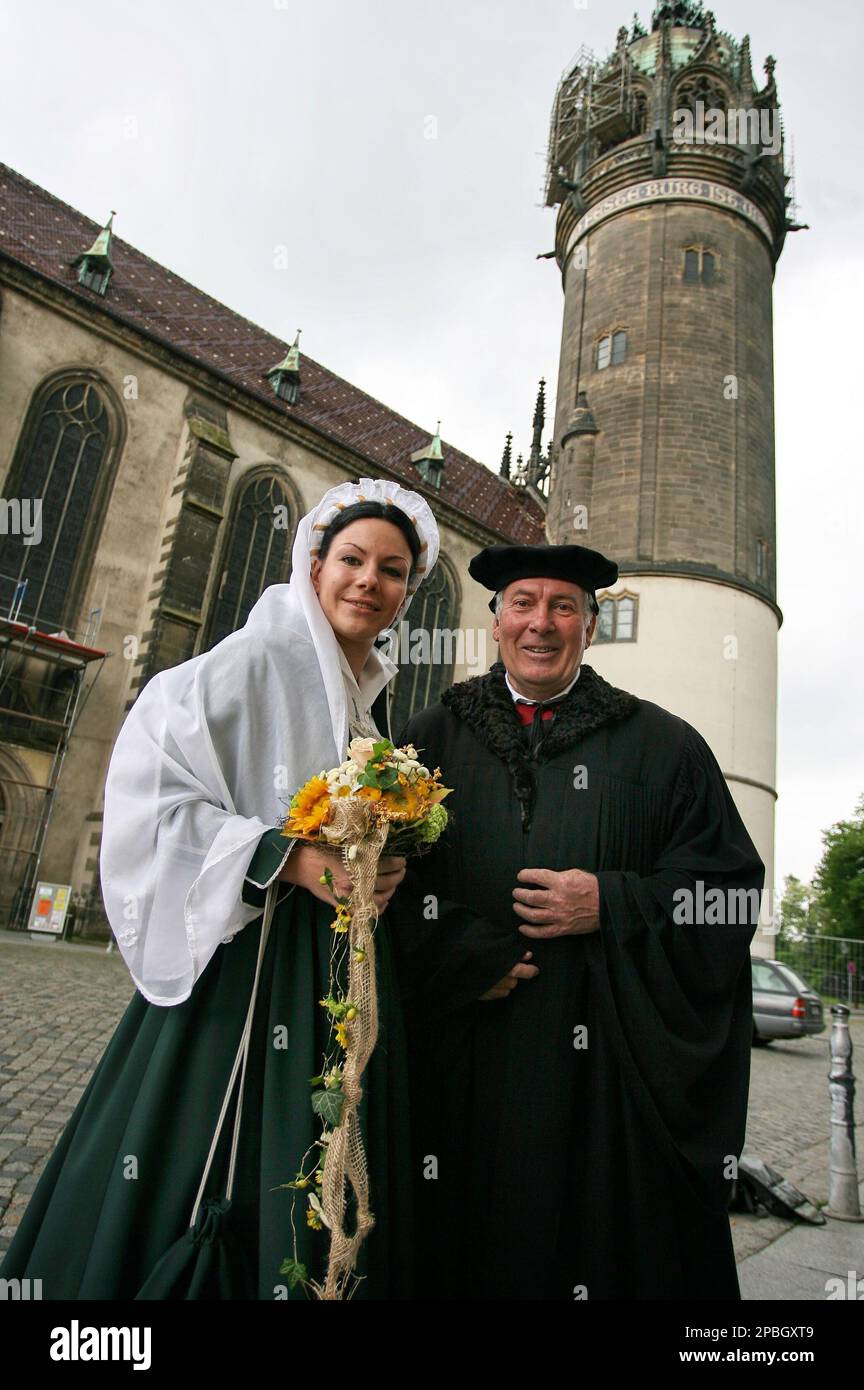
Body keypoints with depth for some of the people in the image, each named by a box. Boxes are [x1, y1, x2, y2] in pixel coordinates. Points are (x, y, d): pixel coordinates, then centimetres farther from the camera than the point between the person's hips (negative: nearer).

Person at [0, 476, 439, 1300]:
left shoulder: (375, 699, 13)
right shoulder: (248, 664, -9)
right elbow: (145, 799, -16)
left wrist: (386, 868, 6)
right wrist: (289, 859, -21)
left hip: (341, 976, 7)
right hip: (241, 962, -6)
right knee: (203, 1166, 2)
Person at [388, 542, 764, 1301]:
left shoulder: (661, 746, 5)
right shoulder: (431, 740, 6)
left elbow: (730, 881, 2)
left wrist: (611, 905, -12)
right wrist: (463, 956, -12)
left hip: (609, 1064, 0)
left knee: (604, 1235, 8)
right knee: (469, 1242, 10)